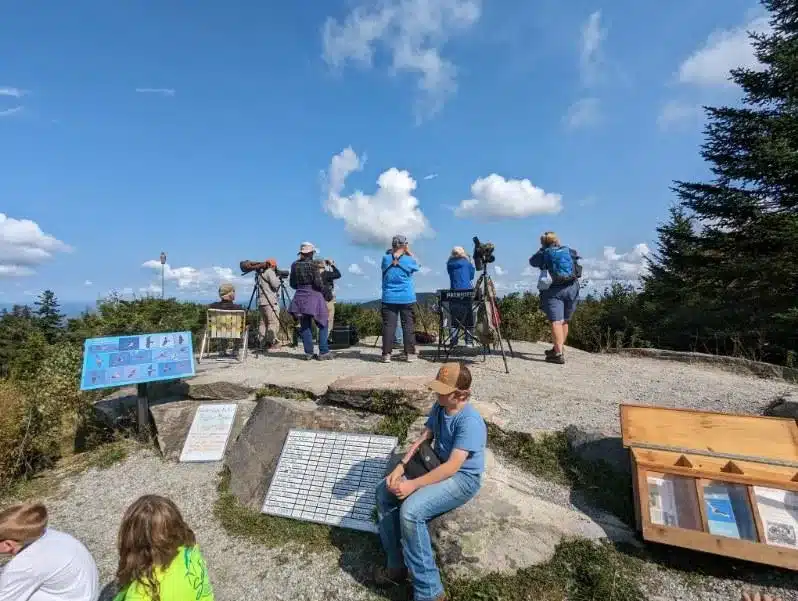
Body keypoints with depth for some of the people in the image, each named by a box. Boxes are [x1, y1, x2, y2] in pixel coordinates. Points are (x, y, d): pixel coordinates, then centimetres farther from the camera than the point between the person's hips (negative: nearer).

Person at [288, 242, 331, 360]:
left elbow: (292, 284, 12)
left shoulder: (295, 265, 6)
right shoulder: (312, 265, -11)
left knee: (305, 326, 10)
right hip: (313, 297, -5)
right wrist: (322, 288, 7)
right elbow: (319, 284, -14)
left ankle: (309, 352, 10)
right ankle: (323, 352, 0)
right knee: (322, 325, 5)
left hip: (300, 297, 5)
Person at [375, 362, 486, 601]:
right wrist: (400, 467, -12)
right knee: (384, 492, 0)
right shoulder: (438, 408, 1)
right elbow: (422, 440, 3)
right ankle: (397, 566, 8)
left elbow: (452, 467, -29)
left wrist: (413, 485, -30)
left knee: (411, 510, -29)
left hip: (463, 479, -9)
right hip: (438, 468, 9)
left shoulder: (470, 421, -26)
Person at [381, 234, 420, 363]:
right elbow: (418, 265, 16)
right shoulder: (408, 260, -4)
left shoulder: (386, 259, 0)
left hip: (389, 298, 1)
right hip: (407, 298, -1)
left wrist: (392, 252, 14)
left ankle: (386, 354, 0)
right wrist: (409, 252, 13)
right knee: (408, 325, 5)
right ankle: (410, 353, 8)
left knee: (388, 325, 1)